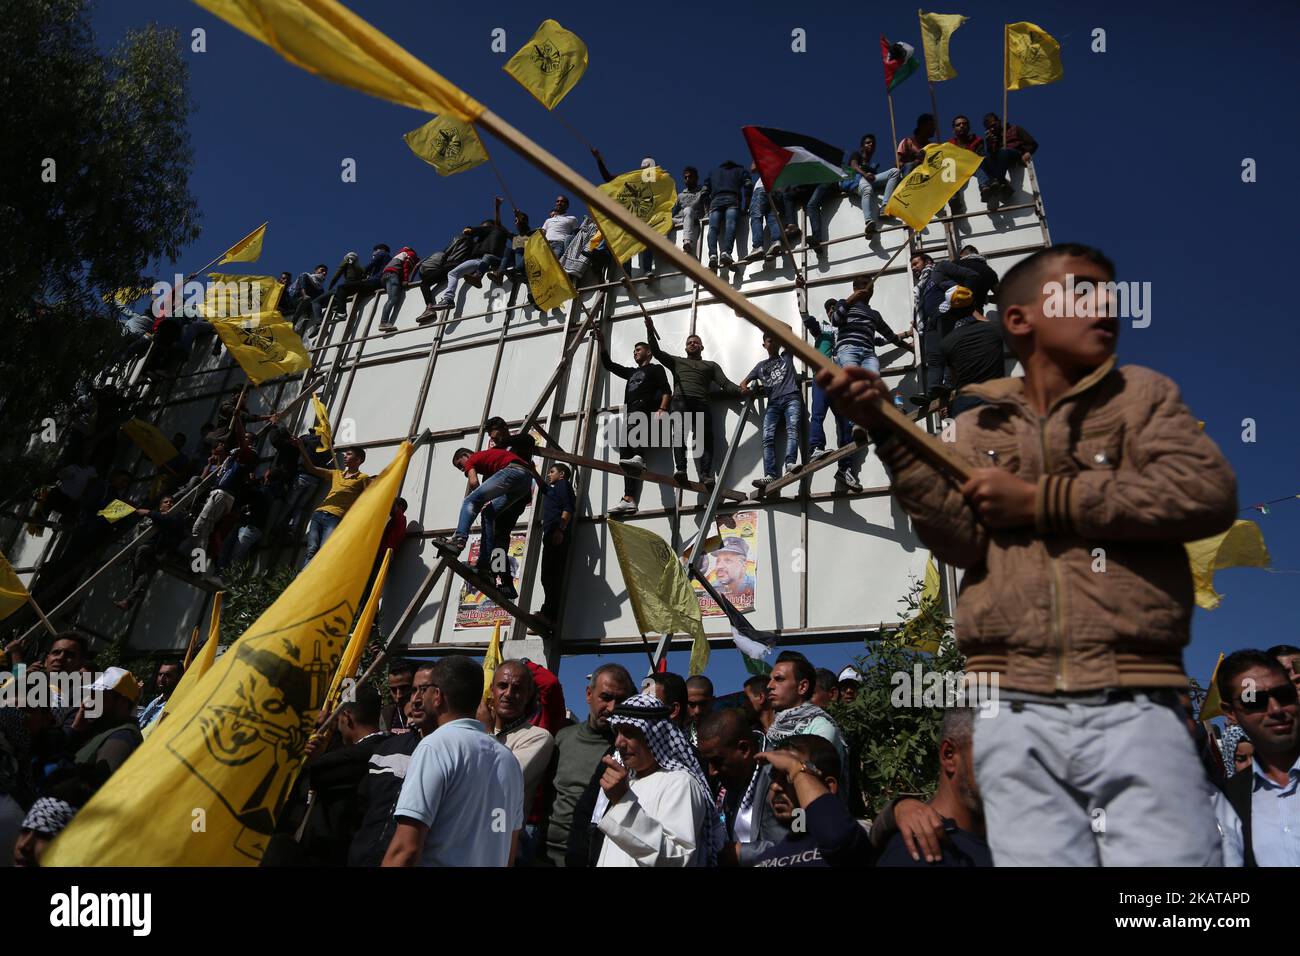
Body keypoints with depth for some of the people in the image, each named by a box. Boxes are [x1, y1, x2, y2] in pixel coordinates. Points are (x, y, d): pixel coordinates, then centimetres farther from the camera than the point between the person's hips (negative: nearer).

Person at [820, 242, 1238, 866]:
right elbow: (961, 540, -1)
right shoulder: (979, 426, 12)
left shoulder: (1141, 394, 12)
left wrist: (1040, 500, -7)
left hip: (1135, 709, 0)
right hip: (1017, 716, 0)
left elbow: (1210, 493, -4)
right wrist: (886, 431, -10)